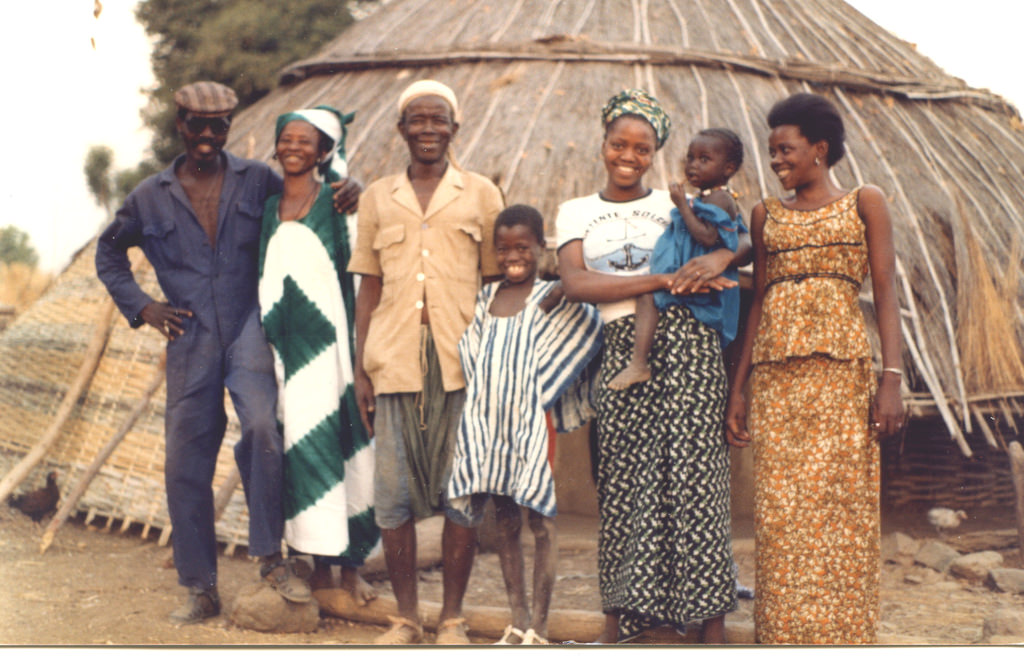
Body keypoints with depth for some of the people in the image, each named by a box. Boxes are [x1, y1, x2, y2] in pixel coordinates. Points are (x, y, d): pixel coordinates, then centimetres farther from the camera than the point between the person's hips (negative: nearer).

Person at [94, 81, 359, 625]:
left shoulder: (257, 181, 4)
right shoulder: (152, 196, 9)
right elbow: (109, 251, 22)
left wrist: (343, 198, -10)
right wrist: (139, 305, 9)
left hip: (248, 330, -2)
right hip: (189, 341, 2)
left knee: (264, 427, -26)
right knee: (184, 464, 3)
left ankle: (271, 555, -9)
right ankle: (200, 589, 17)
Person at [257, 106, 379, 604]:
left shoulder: (338, 202, 1)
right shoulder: (269, 208, 14)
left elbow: (358, 274, -2)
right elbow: (261, 281, 17)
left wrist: (358, 349, -9)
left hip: (328, 343, -4)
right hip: (286, 346, 4)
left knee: (337, 447, -4)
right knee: (301, 449, 2)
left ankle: (350, 565, 3)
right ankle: (320, 567, 9)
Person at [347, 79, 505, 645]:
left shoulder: (481, 194, 8)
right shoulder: (377, 197, 13)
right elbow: (369, 287, 12)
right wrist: (361, 370, 7)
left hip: (462, 363, -1)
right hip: (394, 364, 2)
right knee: (393, 494, 2)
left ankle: (452, 617, 13)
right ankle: (406, 617, 15)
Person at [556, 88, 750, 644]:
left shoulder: (675, 204, 13)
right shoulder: (577, 212, 14)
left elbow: (755, 242, 11)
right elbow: (575, 284, -4)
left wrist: (721, 256, -13)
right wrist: (665, 280, -11)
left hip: (685, 337, -1)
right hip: (622, 346, 1)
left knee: (693, 468, -6)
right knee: (623, 476, 0)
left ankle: (711, 618, -2)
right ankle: (619, 617, 9)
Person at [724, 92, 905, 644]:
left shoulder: (864, 202, 8)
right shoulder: (766, 214, 17)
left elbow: (885, 292, 0)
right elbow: (758, 300, 15)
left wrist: (891, 379, -10)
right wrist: (737, 388, 8)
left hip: (841, 369, -3)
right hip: (775, 374, 3)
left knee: (843, 505, -4)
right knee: (780, 513, 0)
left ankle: (843, 630, 5)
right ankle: (786, 633, 7)